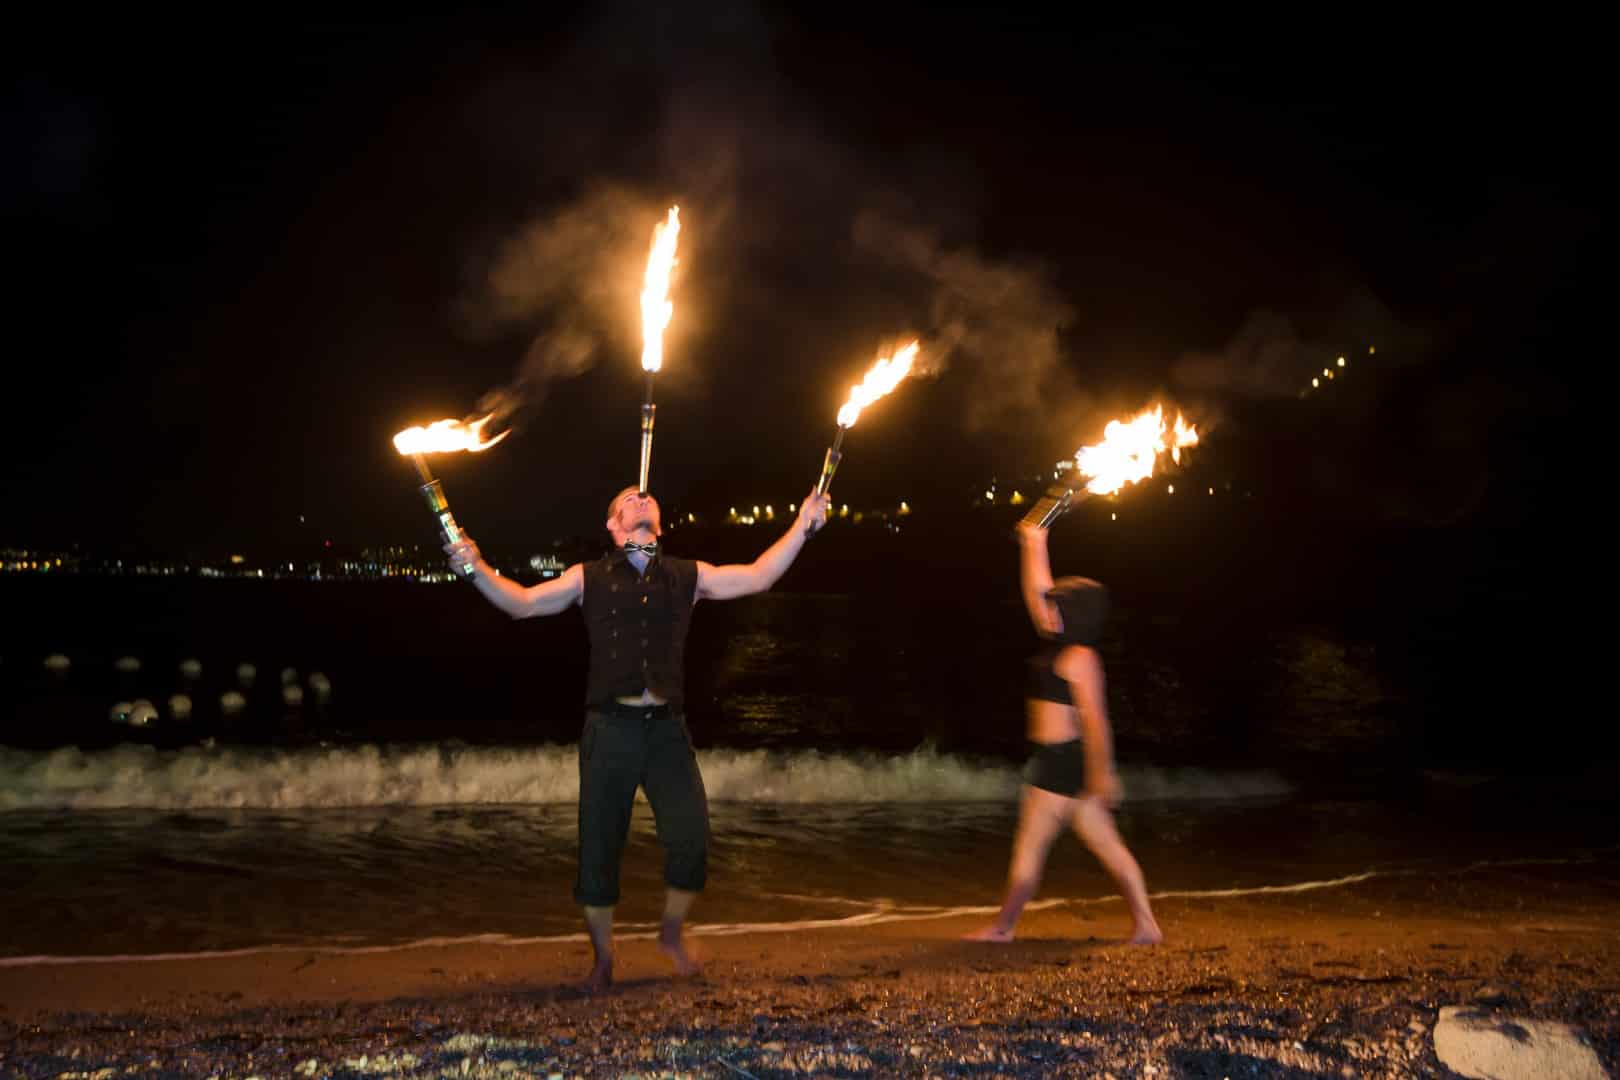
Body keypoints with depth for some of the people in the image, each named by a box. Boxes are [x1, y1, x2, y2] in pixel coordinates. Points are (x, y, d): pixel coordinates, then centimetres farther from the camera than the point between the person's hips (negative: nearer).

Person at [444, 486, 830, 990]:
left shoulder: (687, 576, 13)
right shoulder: (588, 578, 10)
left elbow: (758, 576, 7)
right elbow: (523, 603, 6)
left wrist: (802, 525, 0)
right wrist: (478, 569, -9)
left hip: (666, 727, 1)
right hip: (610, 727, -1)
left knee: (692, 842, -7)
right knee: (598, 849, 4)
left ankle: (672, 932, 23)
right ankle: (603, 957, 26)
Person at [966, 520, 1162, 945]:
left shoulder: (1078, 658, -14)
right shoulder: (1060, 649, 11)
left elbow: (1094, 718, -19)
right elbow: (1037, 594, 19)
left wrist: (1102, 773, -21)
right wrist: (1034, 545, 20)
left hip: (1064, 760, -9)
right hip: (1056, 758, 9)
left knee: (1029, 846, 0)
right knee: (1106, 845, 8)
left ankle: (1002, 927, 11)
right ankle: (1145, 924, 10)